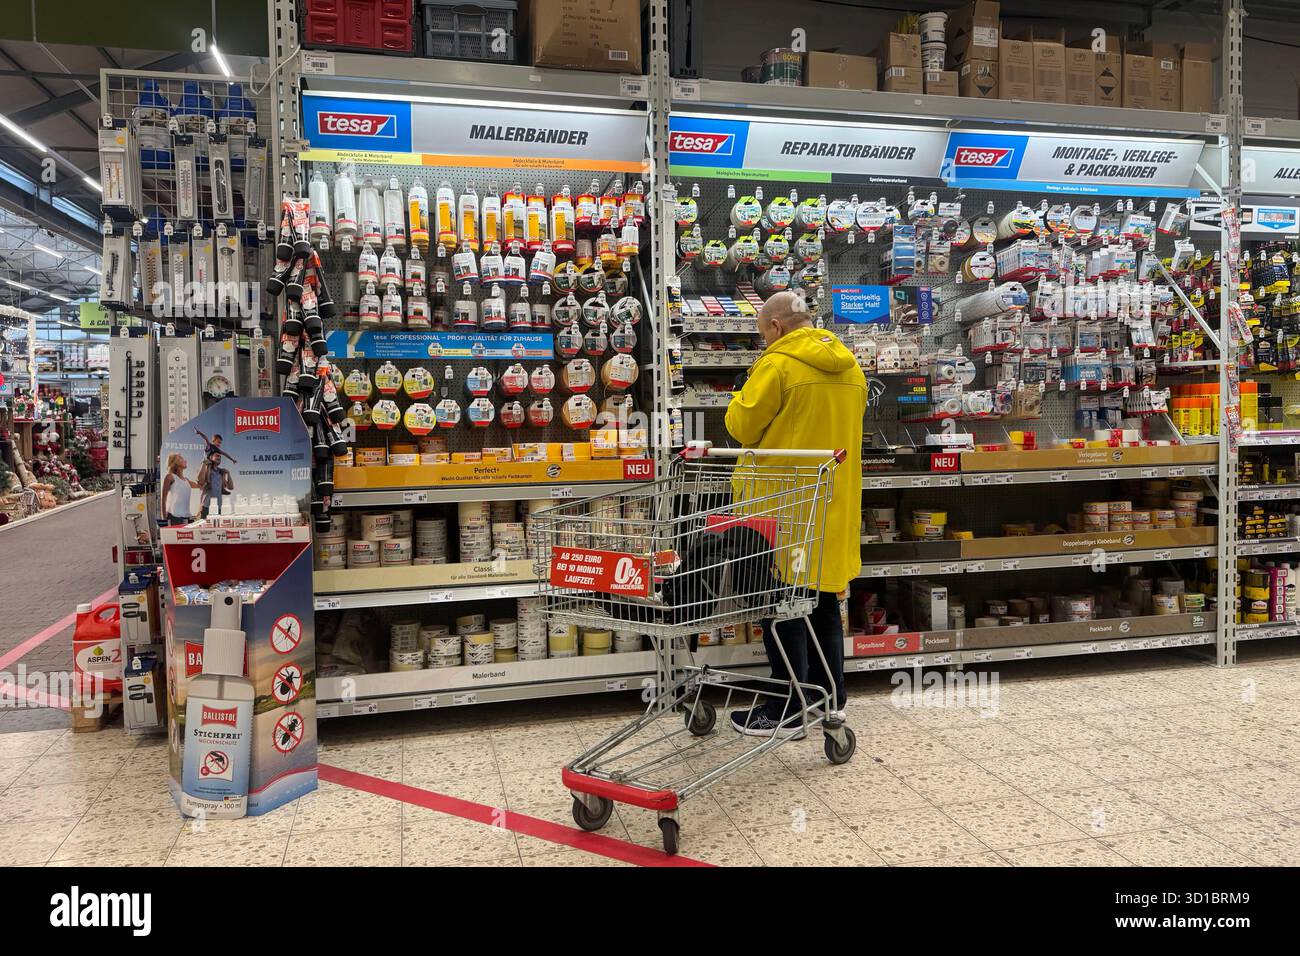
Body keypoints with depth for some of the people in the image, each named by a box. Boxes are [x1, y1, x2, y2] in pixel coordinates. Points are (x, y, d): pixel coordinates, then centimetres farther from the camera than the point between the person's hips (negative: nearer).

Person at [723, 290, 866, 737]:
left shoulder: (778, 363, -13)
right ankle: (830, 697, 26)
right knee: (824, 600, 17)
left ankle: (785, 712, 7)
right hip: (835, 501, 8)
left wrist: (739, 400, 8)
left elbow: (743, 425, -12)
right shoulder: (849, 366, 11)